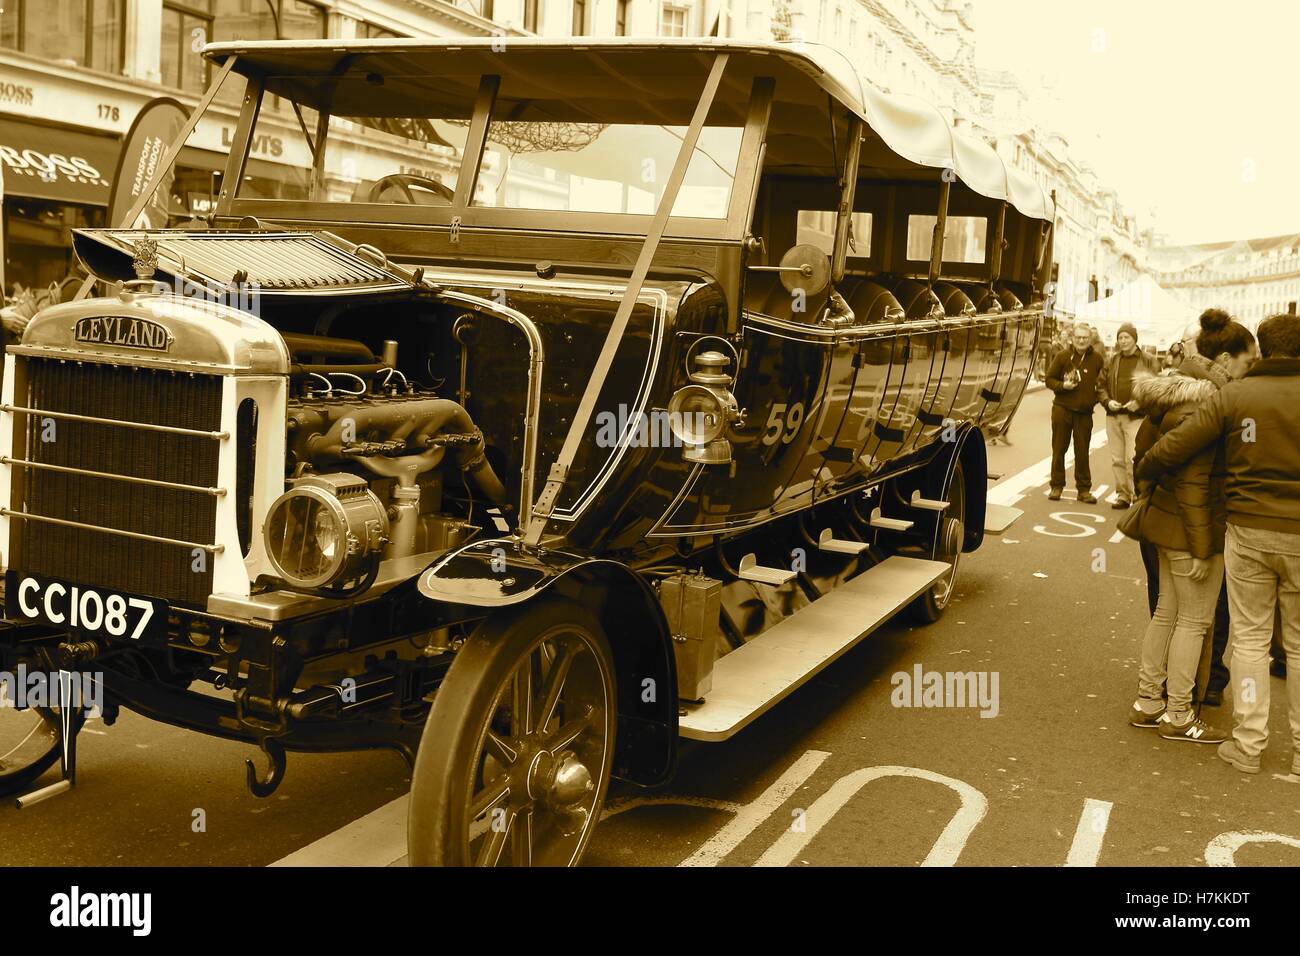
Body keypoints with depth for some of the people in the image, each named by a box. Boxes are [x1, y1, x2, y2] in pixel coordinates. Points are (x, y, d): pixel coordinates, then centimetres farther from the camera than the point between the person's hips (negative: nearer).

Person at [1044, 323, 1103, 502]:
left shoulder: (1097, 359, 3)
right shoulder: (1063, 356, 0)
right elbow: (1049, 379, 3)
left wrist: (1096, 399, -6)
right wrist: (1062, 385, -15)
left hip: (1085, 412, 0)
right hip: (1062, 409, 0)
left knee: (1082, 452, 6)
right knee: (1059, 449, 6)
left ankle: (1084, 489, 13)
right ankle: (1056, 486, 15)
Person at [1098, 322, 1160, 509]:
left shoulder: (1147, 362, -1)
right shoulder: (1111, 361, 11)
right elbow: (1101, 385, 14)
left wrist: (1140, 402, -16)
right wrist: (1107, 401, -4)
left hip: (1135, 417, -5)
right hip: (1113, 416, 5)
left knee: (1132, 458, -12)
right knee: (1117, 459, 8)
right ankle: (1122, 495, 17)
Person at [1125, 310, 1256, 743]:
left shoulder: (1176, 391, 7)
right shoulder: (1204, 403, -21)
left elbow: (1145, 452, 15)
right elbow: (1193, 482, -23)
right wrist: (1201, 549, -21)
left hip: (1164, 519, 10)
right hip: (1194, 528, -9)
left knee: (1167, 612, 17)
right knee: (1194, 620, 3)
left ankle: (1147, 702, 27)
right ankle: (1178, 716, 15)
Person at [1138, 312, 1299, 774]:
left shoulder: (1235, 395, -6)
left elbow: (1172, 447, -9)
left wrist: (1140, 474, 9)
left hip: (1248, 532, 0)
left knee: (1250, 638, 11)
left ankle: (1248, 745, 15)